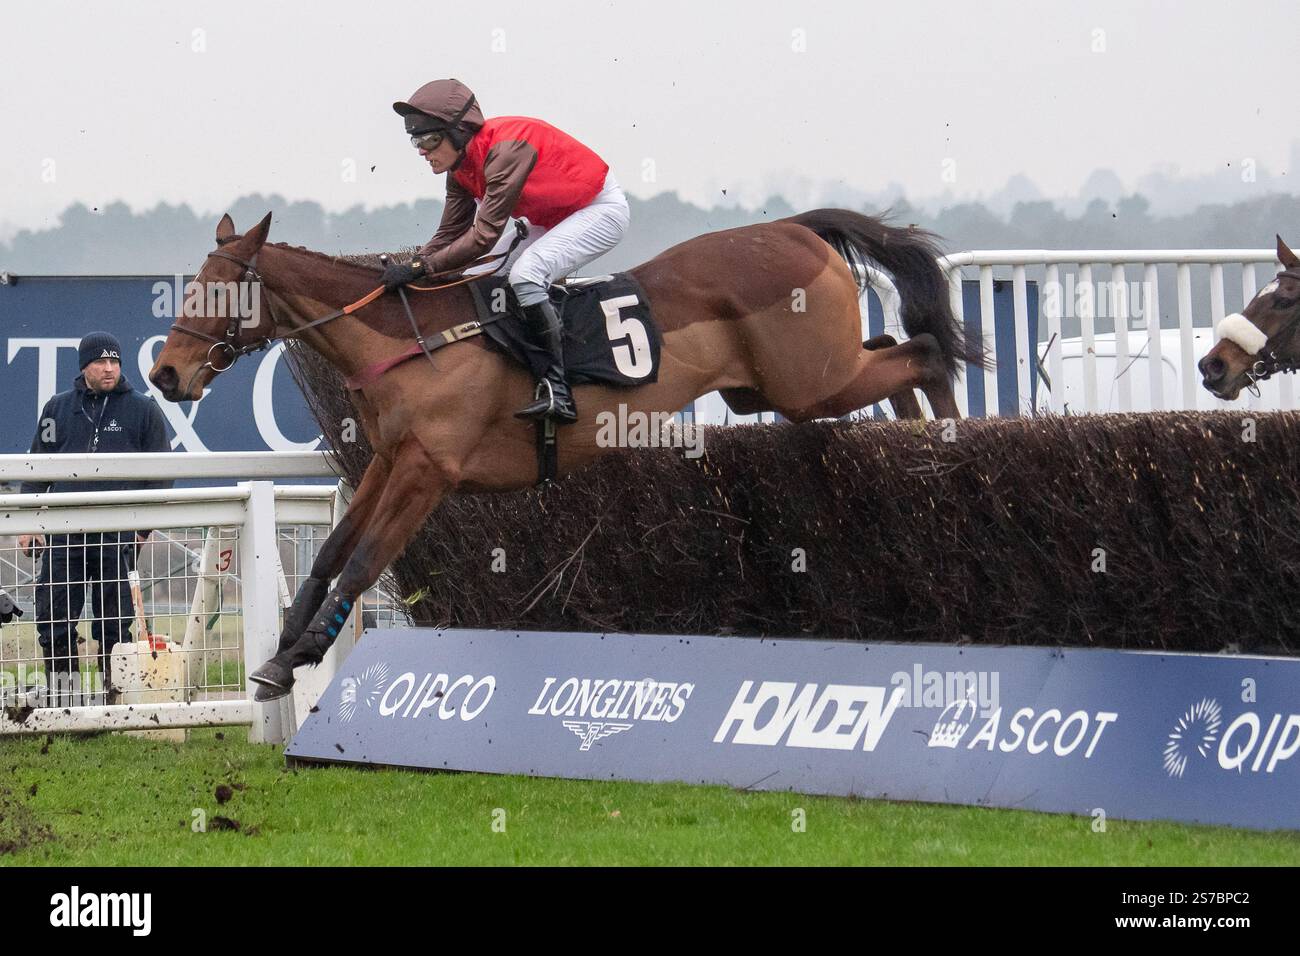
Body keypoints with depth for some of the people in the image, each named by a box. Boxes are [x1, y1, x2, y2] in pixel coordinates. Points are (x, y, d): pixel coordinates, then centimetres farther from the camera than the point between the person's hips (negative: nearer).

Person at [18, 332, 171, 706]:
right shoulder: (58, 408, 10)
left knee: (114, 622, 2)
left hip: (118, 535, -2)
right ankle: (61, 698, 5)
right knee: (54, 619, -1)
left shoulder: (143, 410, 5)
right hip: (63, 533, 2)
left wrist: (145, 525, 0)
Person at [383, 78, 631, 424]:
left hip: (602, 209, -10)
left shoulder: (505, 150, -31)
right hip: (552, 221, 10)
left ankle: (557, 391, -29)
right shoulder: (461, 169, -2)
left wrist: (420, 267, -34)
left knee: (525, 274, -29)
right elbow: (449, 236, 1)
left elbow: (484, 236, -34)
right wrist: (405, 271, -12)